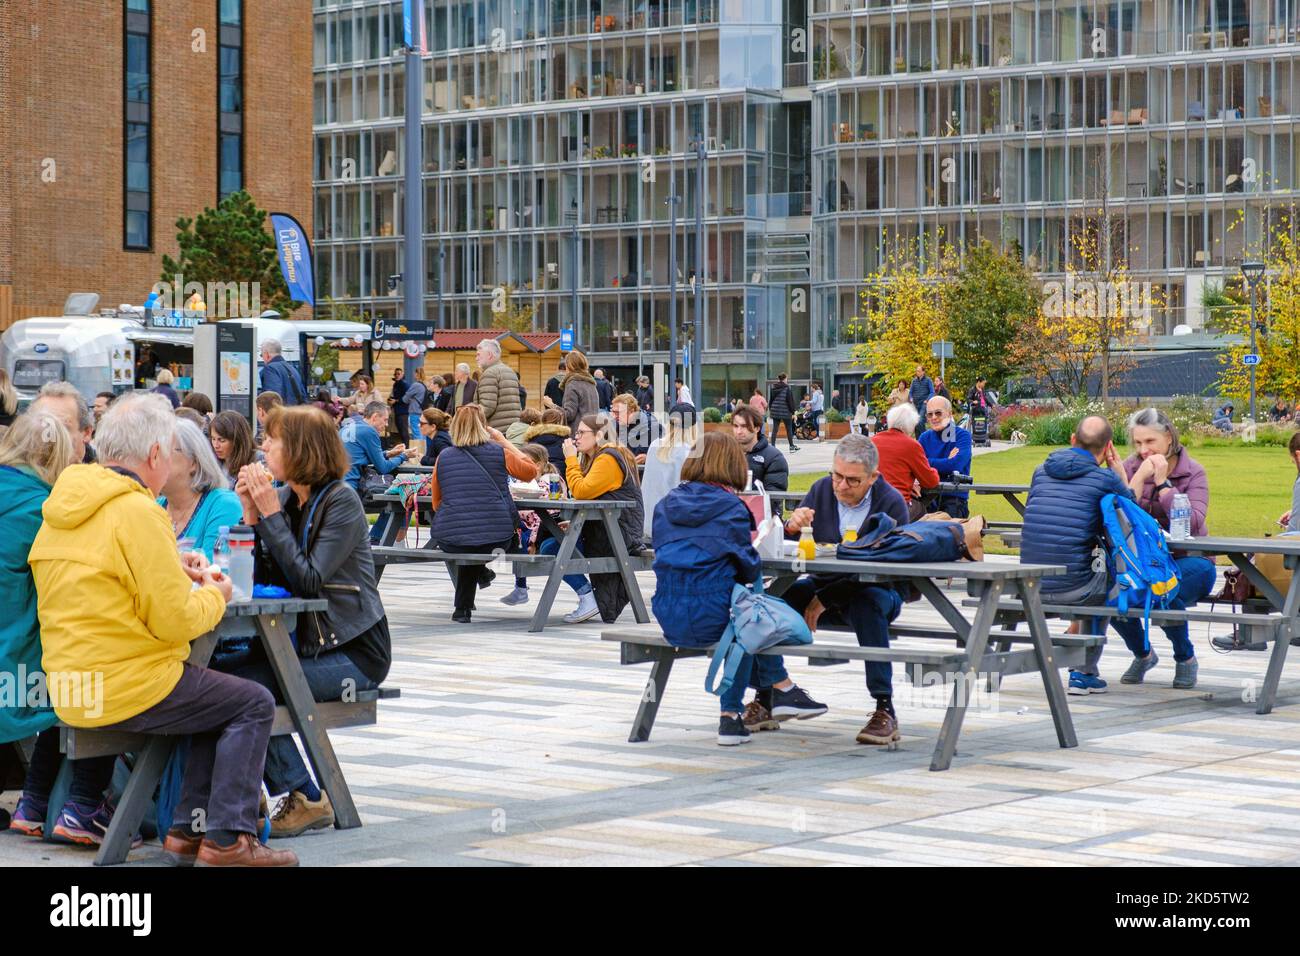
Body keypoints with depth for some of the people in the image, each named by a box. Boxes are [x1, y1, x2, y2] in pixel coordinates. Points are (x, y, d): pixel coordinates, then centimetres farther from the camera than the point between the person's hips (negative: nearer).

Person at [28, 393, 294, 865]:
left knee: (216, 700, 25)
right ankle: (226, 837, -1)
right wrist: (214, 596, 2)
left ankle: (190, 829, 19)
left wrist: (174, 574, 17)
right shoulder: (137, 512, -18)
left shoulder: (61, 507, 10)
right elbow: (175, 620, -18)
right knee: (254, 705, 3)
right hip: (130, 686, -9)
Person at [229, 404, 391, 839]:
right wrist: (252, 517, -5)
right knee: (232, 676, -17)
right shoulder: (284, 498, 10)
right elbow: (263, 579, 6)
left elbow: (308, 579, -21)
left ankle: (304, 798, -9)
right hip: (306, 640, 7)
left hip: (353, 651, -7)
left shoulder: (342, 502, -12)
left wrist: (270, 513, -18)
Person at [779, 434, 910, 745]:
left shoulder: (891, 504, -14)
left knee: (868, 602, -39)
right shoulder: (821, 490, 1)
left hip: (876, 592, -4)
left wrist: (825, 600, -24)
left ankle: (884, 710, -35)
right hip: (822, 584, 4)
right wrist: (791, 528, -24)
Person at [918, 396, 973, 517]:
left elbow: (955, 465, -15)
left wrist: (928, 462, -7)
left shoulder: (962, 435, -1)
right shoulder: (925, 437, 13)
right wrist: (946, 462, -13)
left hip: (954, 497, -3)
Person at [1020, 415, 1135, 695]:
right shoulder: (1106, 478, -4)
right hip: (1075, 586, -5)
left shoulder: (1041, 471, 10)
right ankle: (1084, 672, 26)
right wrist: (1121, 475, 16)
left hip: (1031, 587, 5)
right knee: (1101, 589, 31)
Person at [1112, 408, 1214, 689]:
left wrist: (1163, 483, -18)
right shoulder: (1130, 468, 3)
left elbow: (1193, 524, -20)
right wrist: (1139, 478, -17)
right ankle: (1143, 653, 5)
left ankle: (1186, 658, -3)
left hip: (1187, 562, -3)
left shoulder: (1193, 472, -4)